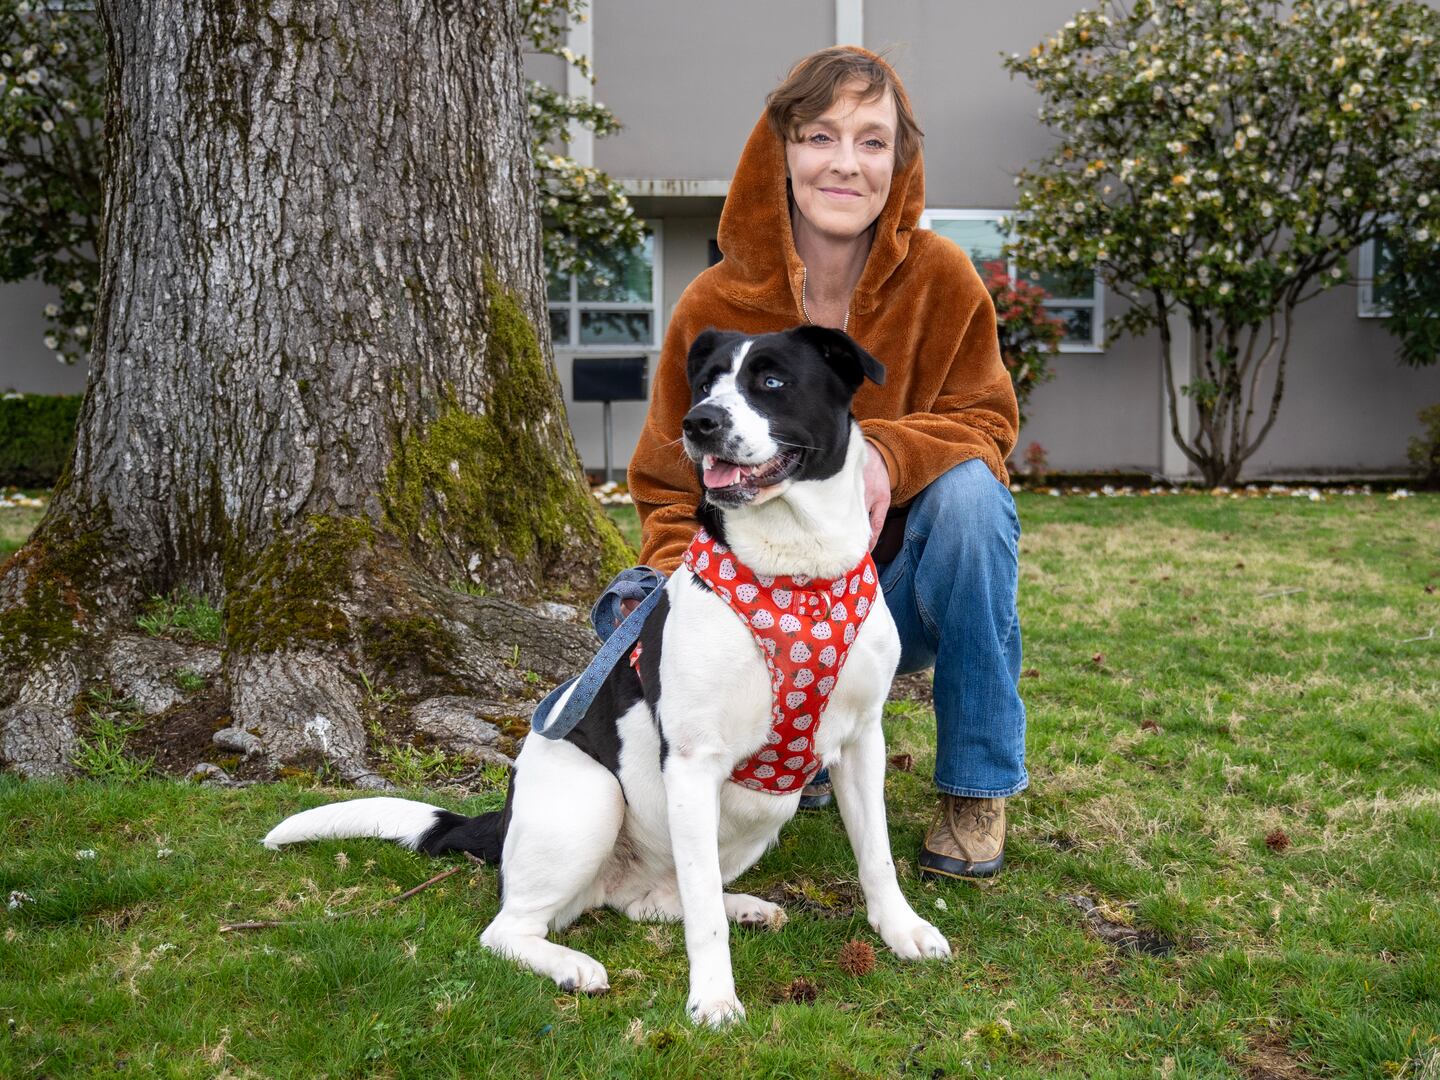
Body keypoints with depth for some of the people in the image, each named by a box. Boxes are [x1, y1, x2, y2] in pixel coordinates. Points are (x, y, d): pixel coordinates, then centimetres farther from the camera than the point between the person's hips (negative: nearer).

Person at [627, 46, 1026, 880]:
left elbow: (986, 423, -8)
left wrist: (890, 455, -31)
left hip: (911, 576, -1)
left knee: (968, 487, -31)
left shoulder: (941, 277, -11)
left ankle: (978, 786, -13)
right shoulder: (716, 303, -10)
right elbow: (671, 483, -4)